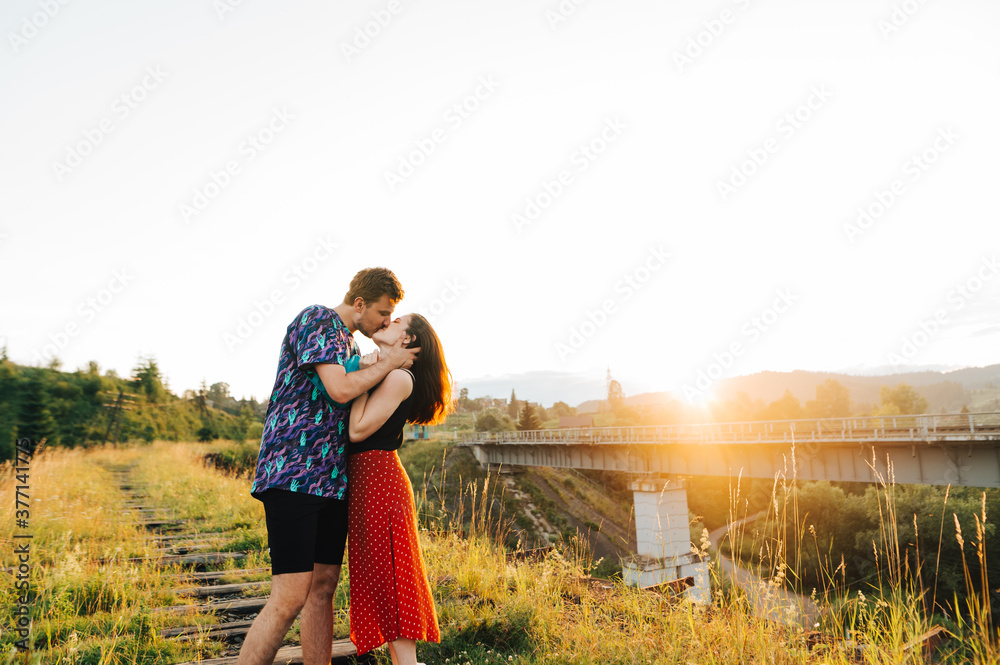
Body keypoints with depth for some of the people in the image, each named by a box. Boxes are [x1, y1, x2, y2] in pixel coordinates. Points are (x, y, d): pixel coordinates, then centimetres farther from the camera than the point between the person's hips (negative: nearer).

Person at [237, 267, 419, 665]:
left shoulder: (349, 343, 22)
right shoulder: (316, 320, -5)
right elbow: (340, 390, -19)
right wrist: (388, 363, -3)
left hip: (331, 479, 9)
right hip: (293, 474, -9)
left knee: (323, 588, 10)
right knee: (290, 597, -11)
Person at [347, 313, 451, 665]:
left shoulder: (399, 377, -13)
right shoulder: (381, 375, 15)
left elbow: (358, 430, -17)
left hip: (378, 481, -9)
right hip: (365, 481, 10)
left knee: (388, 575, -5)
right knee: (379, 579, 14)